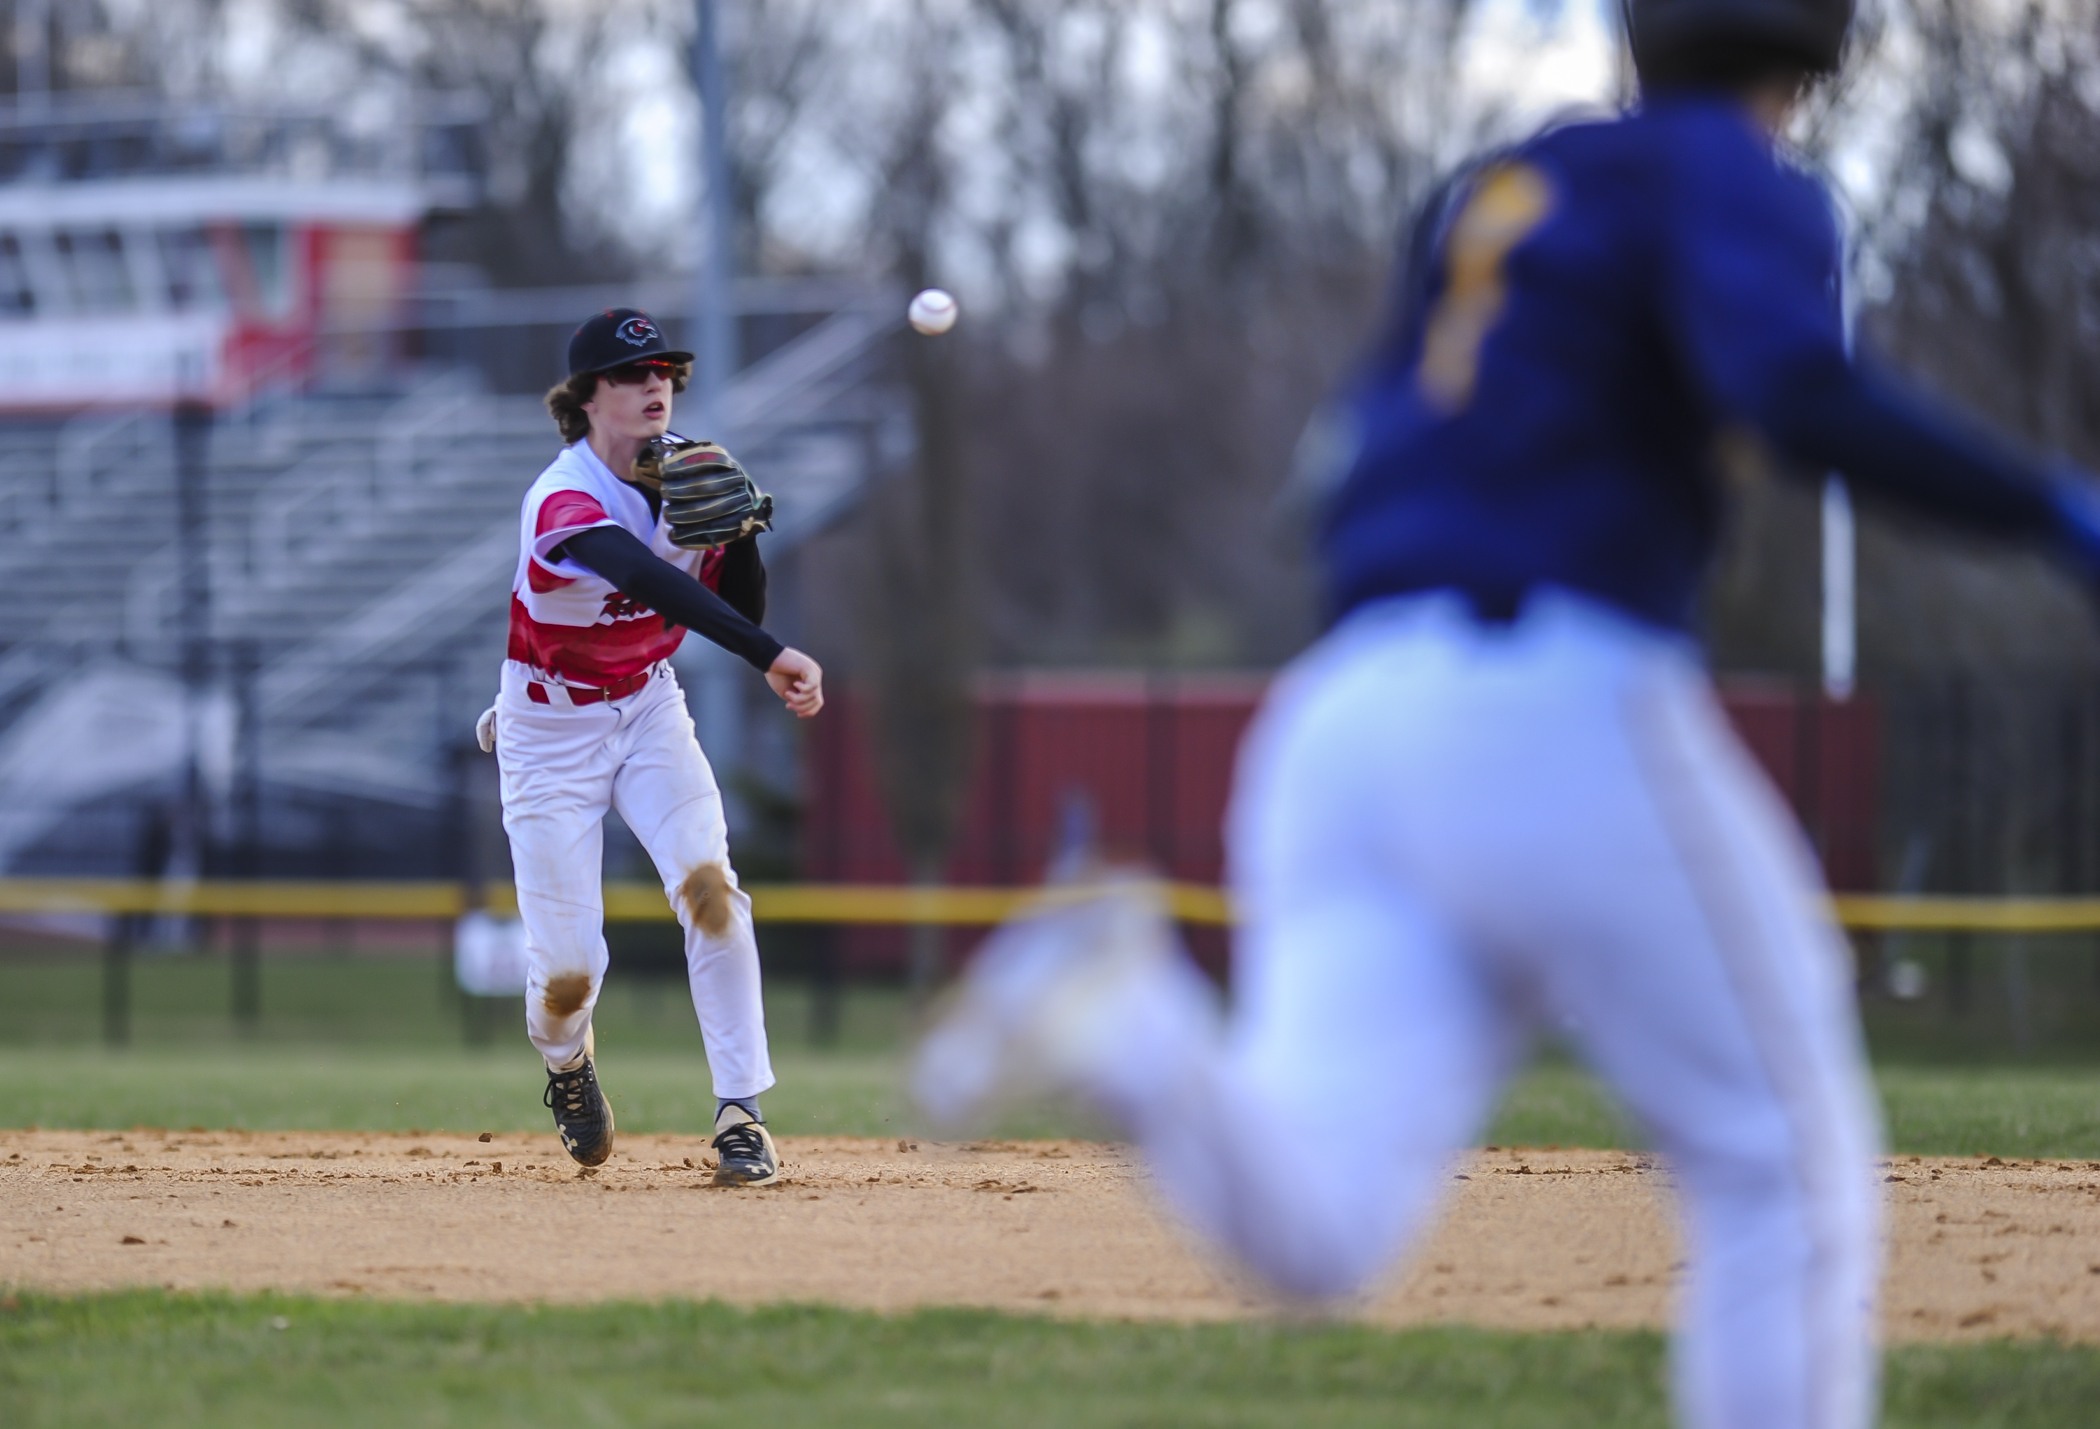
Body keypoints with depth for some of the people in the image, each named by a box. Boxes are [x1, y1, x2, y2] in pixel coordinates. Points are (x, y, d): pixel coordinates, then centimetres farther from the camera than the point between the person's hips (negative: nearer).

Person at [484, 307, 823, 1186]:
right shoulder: (564, 502, -29)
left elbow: (742, 607, -3)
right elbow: (653, 582, -47)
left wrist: (735, 529, -23)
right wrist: (769, 658, -57)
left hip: (648, 709, 5)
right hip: (550, 728, -5)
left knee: (709, 884, -19)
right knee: (567, 969, -6)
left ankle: (740, 1115, -14)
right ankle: (566, 1064, 32)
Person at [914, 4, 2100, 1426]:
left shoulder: (1492, 189, 25)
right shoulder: (1738, 176, 4)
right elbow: (1799, 390, -16)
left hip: (1342, 721, 6)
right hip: (1556, 715, -6)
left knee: (1310, 1227, -11)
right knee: (1791, 1174, 9)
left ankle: (1125, 1018, -37)